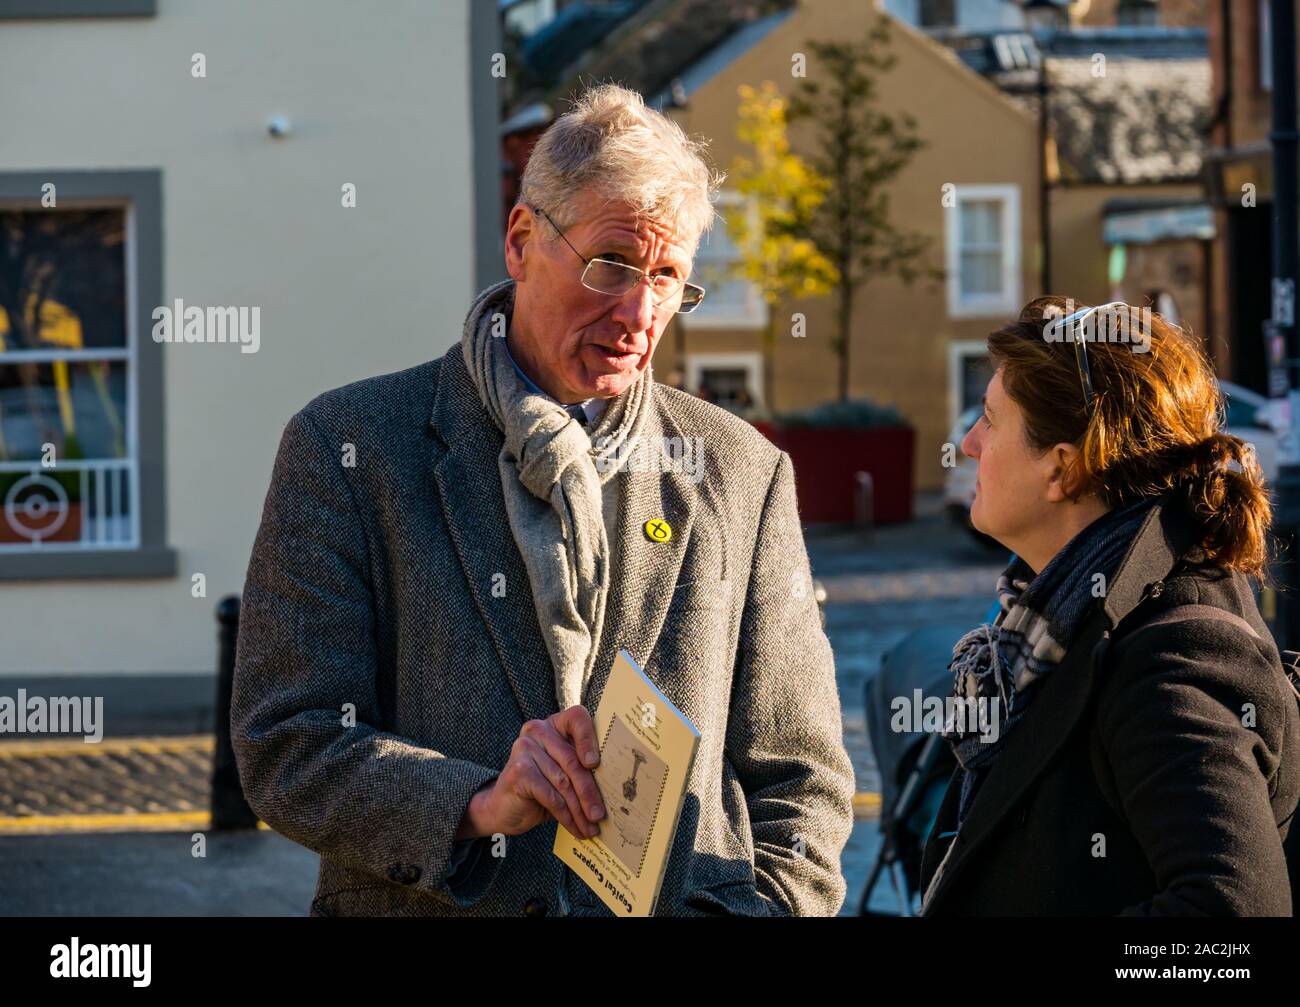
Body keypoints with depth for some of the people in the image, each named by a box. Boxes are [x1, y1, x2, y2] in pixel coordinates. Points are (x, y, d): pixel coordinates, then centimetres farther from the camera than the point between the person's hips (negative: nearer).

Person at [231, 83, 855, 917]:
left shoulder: (743, 474, 10)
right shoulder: (350, 448, 4)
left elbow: (800, 783, 12)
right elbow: (283, 748, 0)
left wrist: (757, 910, -4)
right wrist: (476, 807, -15)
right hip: (425, 908, -2)